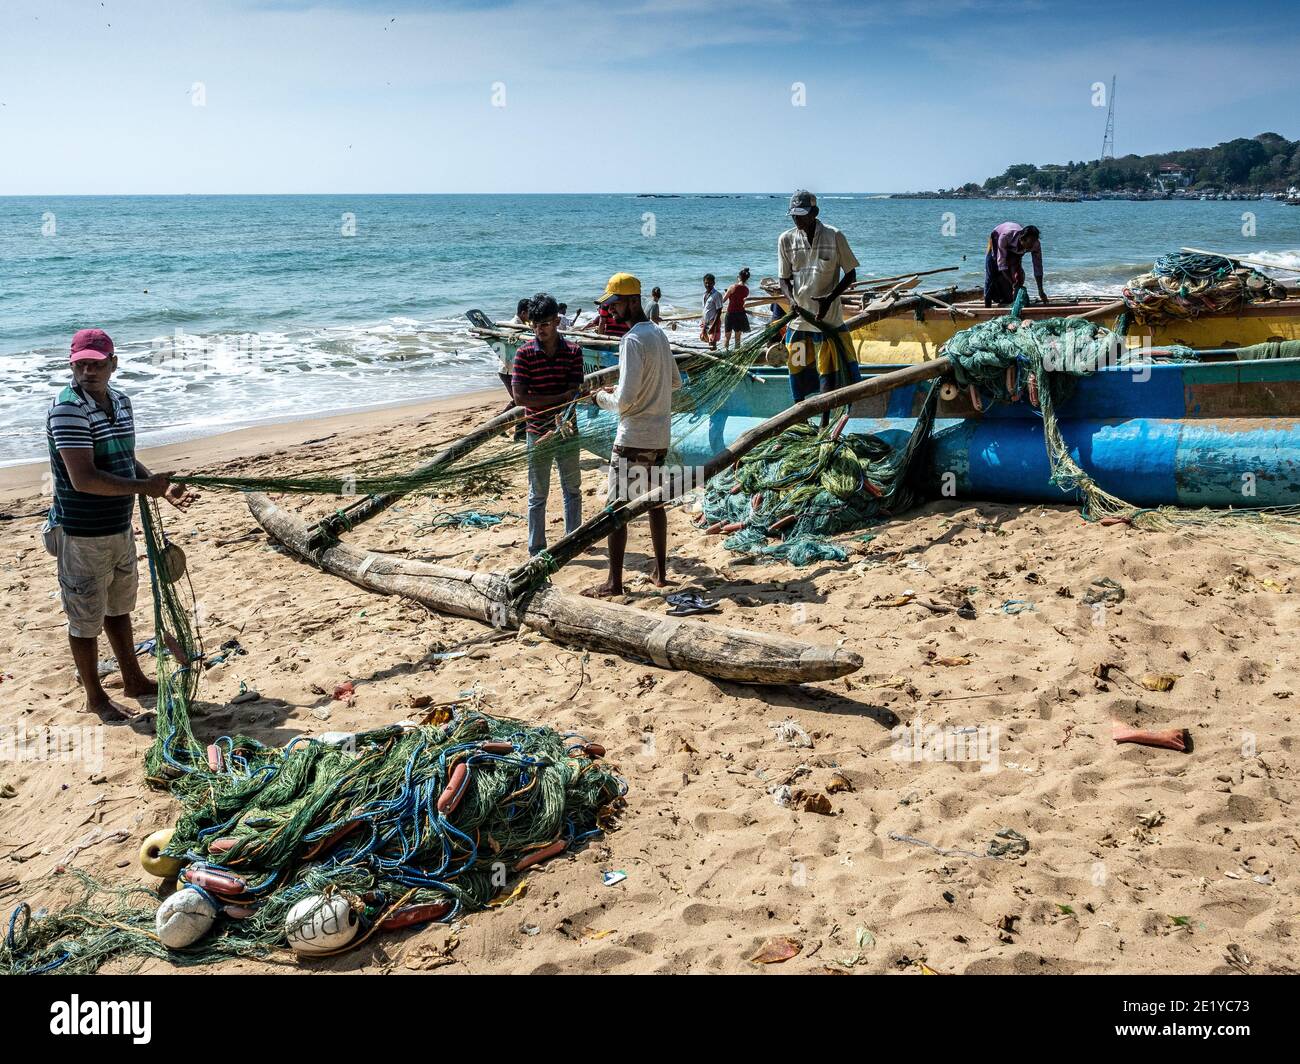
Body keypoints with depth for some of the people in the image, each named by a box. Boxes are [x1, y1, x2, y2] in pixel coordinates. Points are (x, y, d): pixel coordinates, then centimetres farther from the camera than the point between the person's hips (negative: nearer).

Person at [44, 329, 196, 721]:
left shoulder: (120, 401, 5)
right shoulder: (67, 408, -21)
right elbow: (82, 478, -29)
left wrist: (163, 489, 3)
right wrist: (146, 487, -26)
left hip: (120, 528, 8)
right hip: (82, 536, -8)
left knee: (119, 609, 24)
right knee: (87, 619, 8)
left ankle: (134, 680, 40)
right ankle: (95, 697, 24)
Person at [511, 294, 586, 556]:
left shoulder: (573, 351, 0)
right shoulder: (524, 353, -6)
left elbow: (575, 392, -8)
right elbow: (520, 396, -13)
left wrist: (562, 420, -26)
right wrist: (560, 398, -14)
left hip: (567, 430, 2)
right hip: (538, 433, -2)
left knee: (572, 489, 14)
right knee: (538, 494, 5)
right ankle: (536, 549, 13)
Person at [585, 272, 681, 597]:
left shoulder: (632, 340, -17)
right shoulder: (658, 333, 10)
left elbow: (625, 400, -22)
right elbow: (675, 382, 21)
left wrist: (602, 397, -2)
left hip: (633, 439, -9)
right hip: (661, 436, 9)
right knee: (654, 502, 17)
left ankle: (614, 582, 0)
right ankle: (660, 572, 24)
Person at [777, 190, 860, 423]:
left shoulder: (834, 237, -7)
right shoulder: (786, 240, 1)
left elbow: (850, 274, -1)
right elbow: (784, 279, 5)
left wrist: (829, 298, -15)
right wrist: (791, 299, -17)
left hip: (828, 317, -3)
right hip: (798, 316, 3)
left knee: (828, 371, -2)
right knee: (798, 370, 10)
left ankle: (824, 424, 8)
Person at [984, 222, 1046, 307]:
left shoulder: (1036, 244, -35)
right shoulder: (1006, 236, -47)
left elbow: (1038, 267, -27)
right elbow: (1001, 262, -43)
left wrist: (1041, 291, -27)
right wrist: (1013, 283, -48)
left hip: (1015, 250, 3)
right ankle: (987, 306, -3)